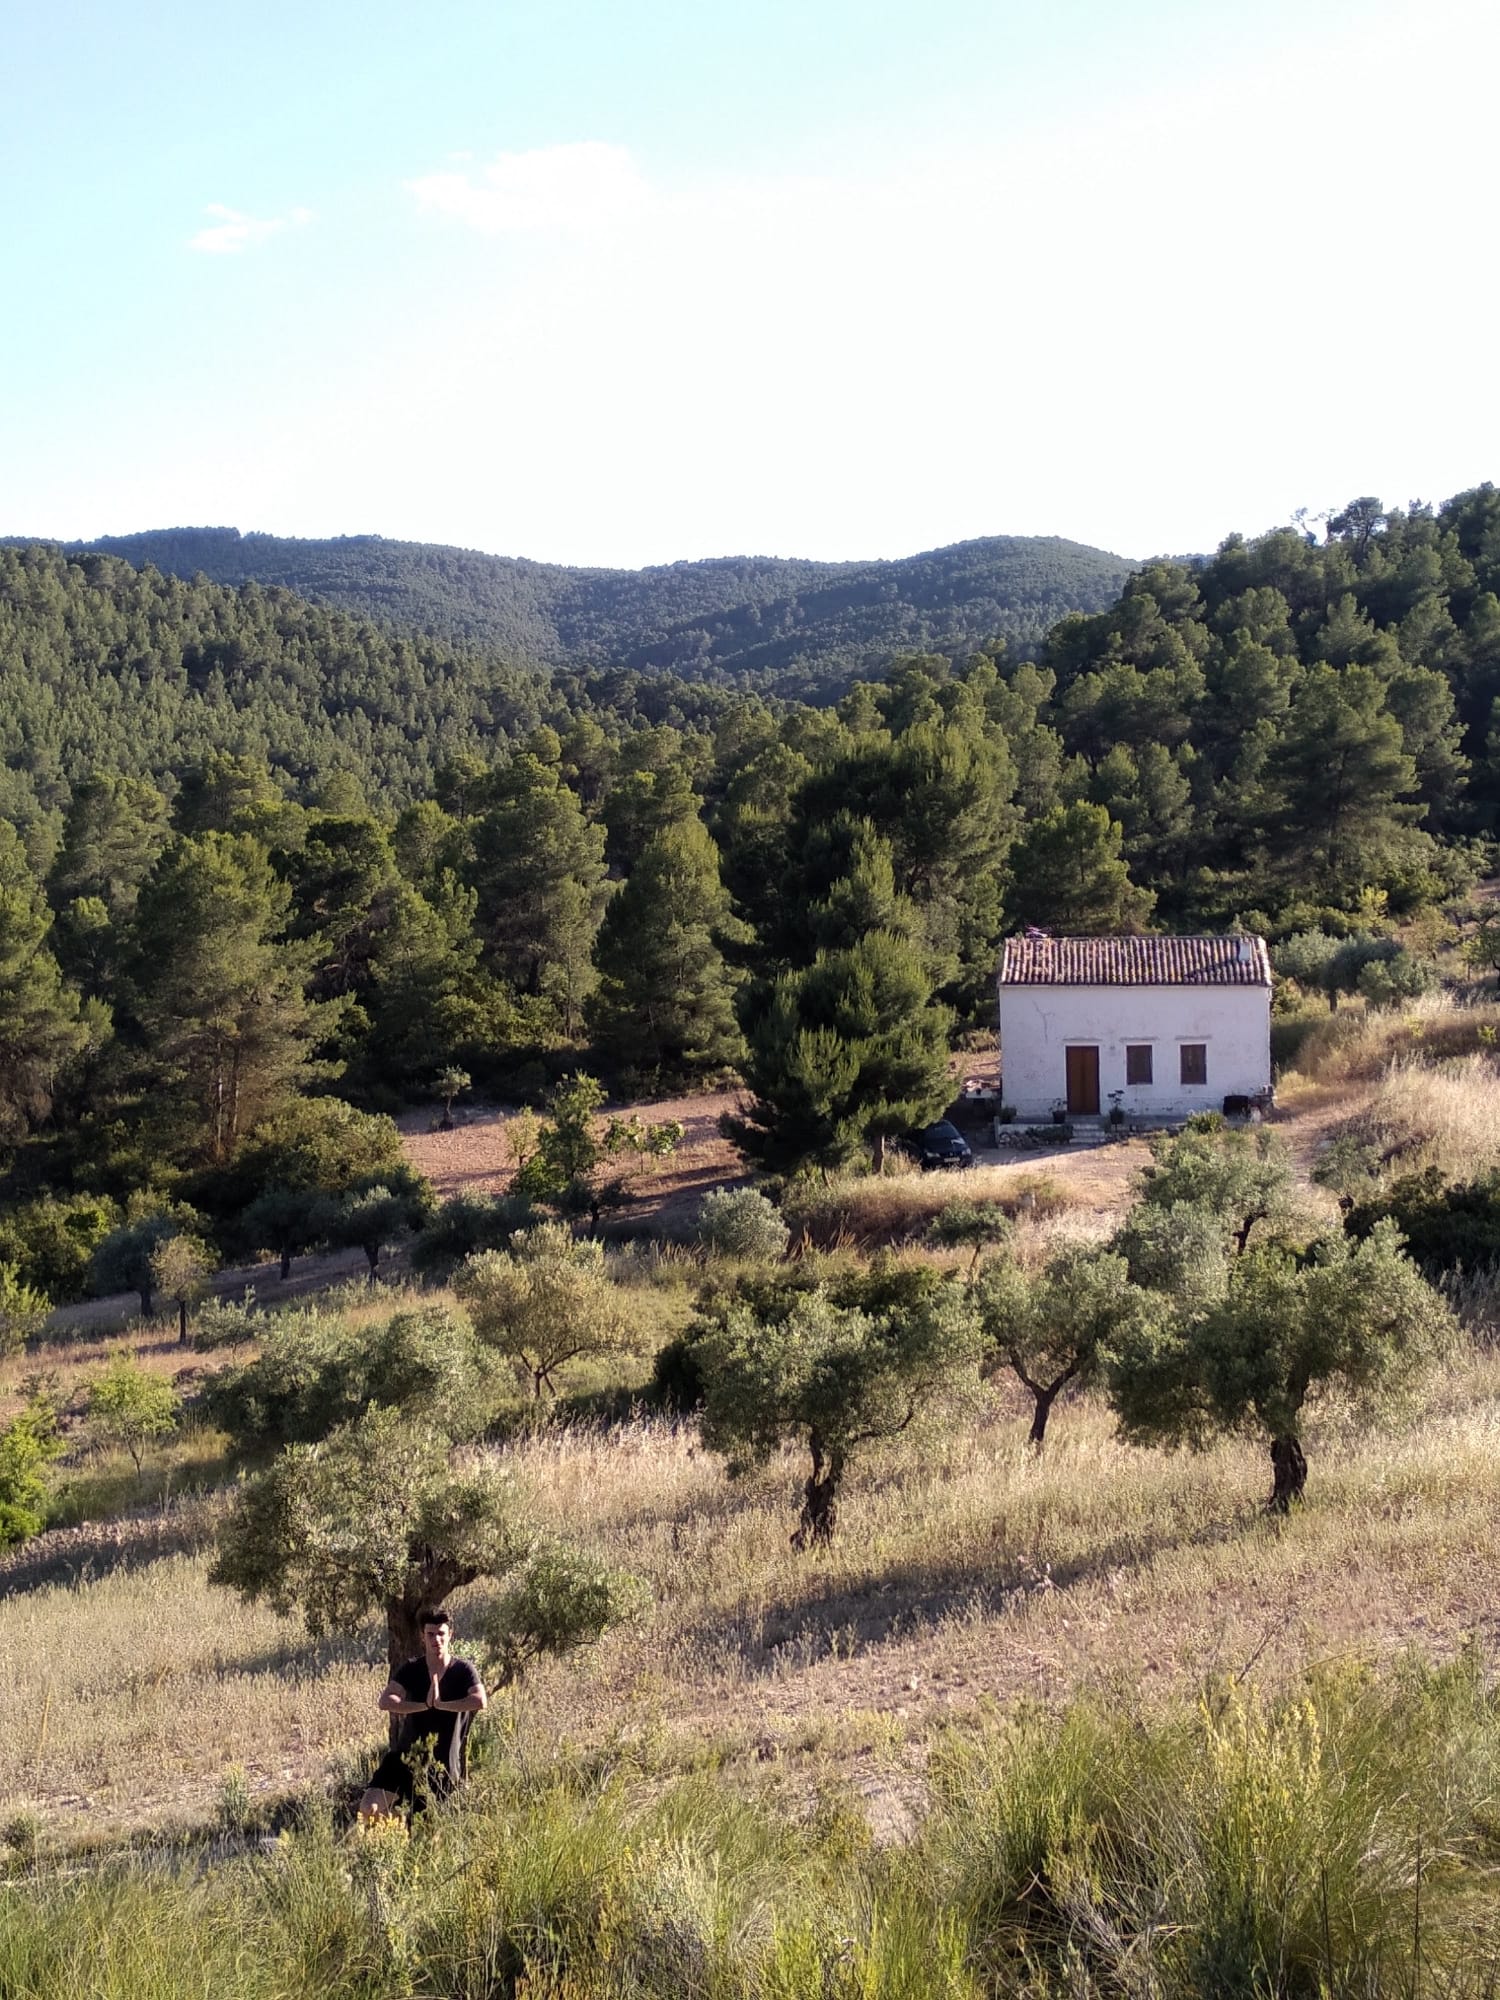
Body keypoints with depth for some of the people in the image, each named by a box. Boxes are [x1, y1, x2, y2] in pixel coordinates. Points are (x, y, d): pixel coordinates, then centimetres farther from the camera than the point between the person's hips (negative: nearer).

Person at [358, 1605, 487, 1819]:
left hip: (443, 1766, -1)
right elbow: (385, 1701, -15)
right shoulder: (411, 1670, 1)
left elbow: (480, 1700, -23)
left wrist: (441, 1704, -21)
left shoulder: (463, 1670, -4)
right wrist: (424, 1706, -23)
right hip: (405, 1758, 1)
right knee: (369, 1808, -15)